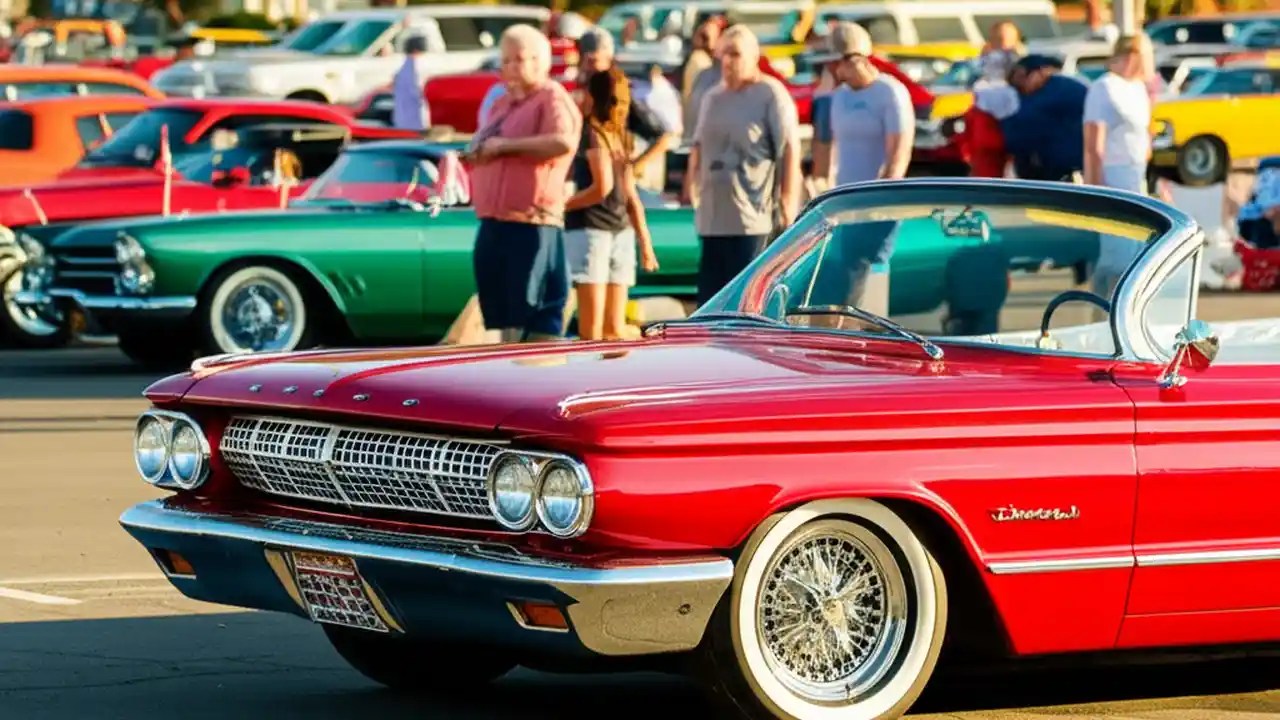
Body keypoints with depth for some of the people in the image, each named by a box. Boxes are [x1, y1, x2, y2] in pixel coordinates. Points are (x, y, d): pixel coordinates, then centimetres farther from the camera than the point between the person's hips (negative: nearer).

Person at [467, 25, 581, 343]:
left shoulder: (552, 99, -6)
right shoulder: (502, 104, 21)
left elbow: (563, 141, -25)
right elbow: (477, 151, 30)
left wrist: (506, 145, -17)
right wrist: (478, 151, 6)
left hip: (532, 228, -9)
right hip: (493, 226, 9)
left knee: (540, 317, -9)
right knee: (506, 317, 14)